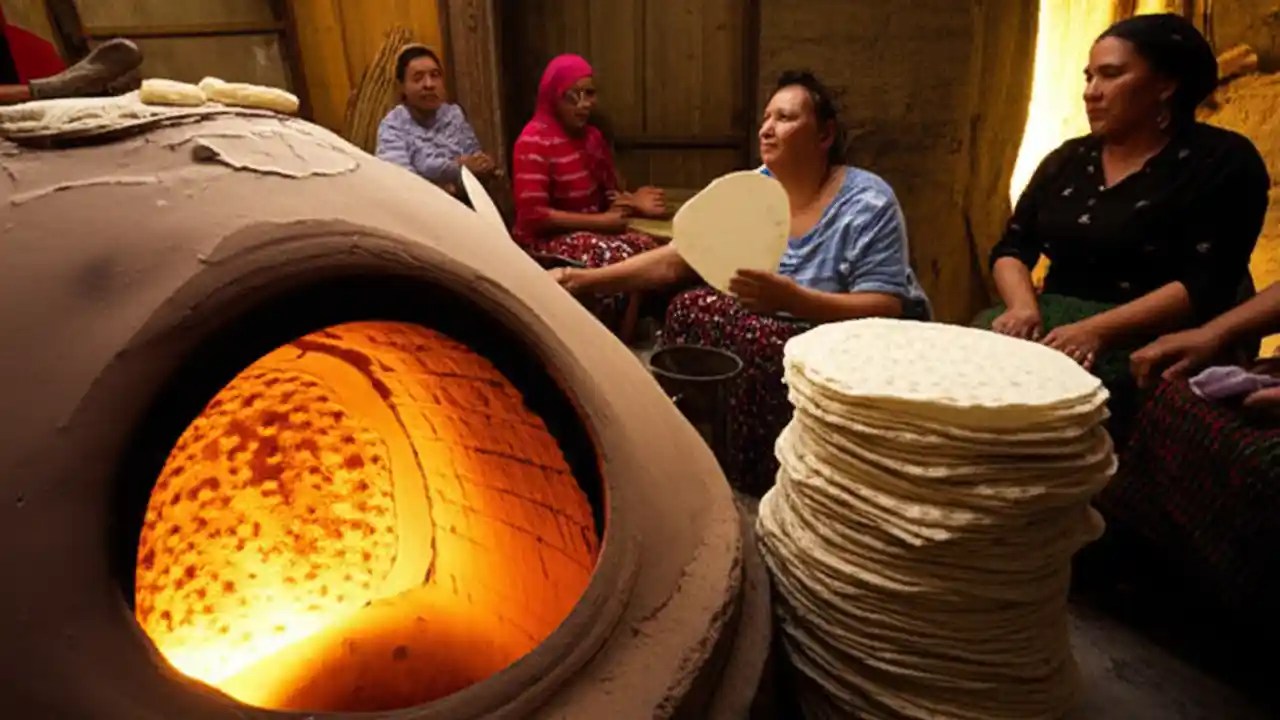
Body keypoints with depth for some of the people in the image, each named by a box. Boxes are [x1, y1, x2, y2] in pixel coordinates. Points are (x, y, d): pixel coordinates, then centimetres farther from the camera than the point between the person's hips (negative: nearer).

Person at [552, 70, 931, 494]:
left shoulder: (868, 205, -19)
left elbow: (887, 312, -26)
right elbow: (674, 261, -10)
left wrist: (790, 299, -40)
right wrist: (589, 279, -24)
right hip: (782, 326, 6)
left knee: (756, 342, -31)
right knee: (691, 309, -14)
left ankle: (756, 486, -9)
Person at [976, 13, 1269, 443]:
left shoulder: (1222, 161, 0)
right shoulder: (1068, 160, 15)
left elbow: (1207, 285, -11)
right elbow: (1012, 248, 9)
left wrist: (1099, 330, -25)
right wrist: (1024, 306, -12)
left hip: (1149, 339, -5)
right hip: (1054, 324, 5)